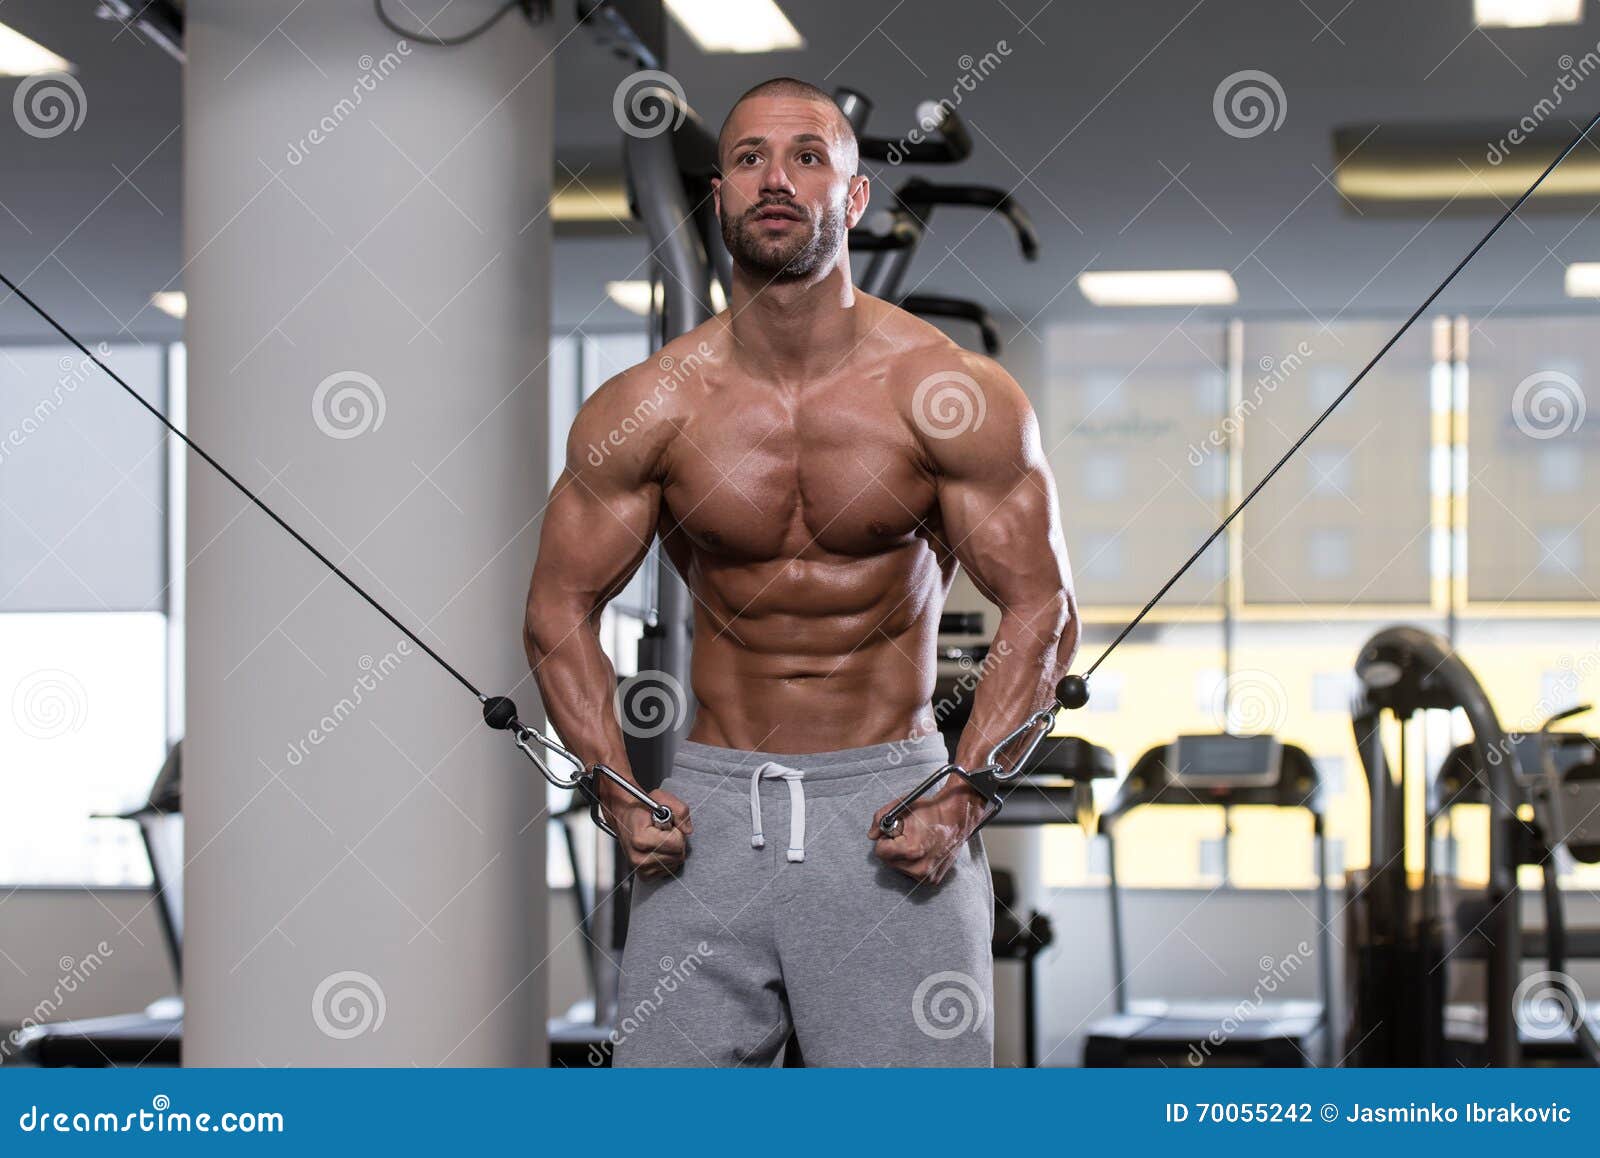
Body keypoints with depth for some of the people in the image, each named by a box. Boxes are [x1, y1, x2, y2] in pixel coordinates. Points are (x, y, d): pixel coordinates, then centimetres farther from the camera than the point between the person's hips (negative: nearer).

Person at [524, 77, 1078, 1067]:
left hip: (890, 806, -2)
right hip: (711, 807, 2)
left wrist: (962, 799, -11)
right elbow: (562, 610, 8)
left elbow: (1043, 612, -1)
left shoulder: (959, 396, -5)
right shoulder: (645, 409, -1)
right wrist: (621, 794, -4)